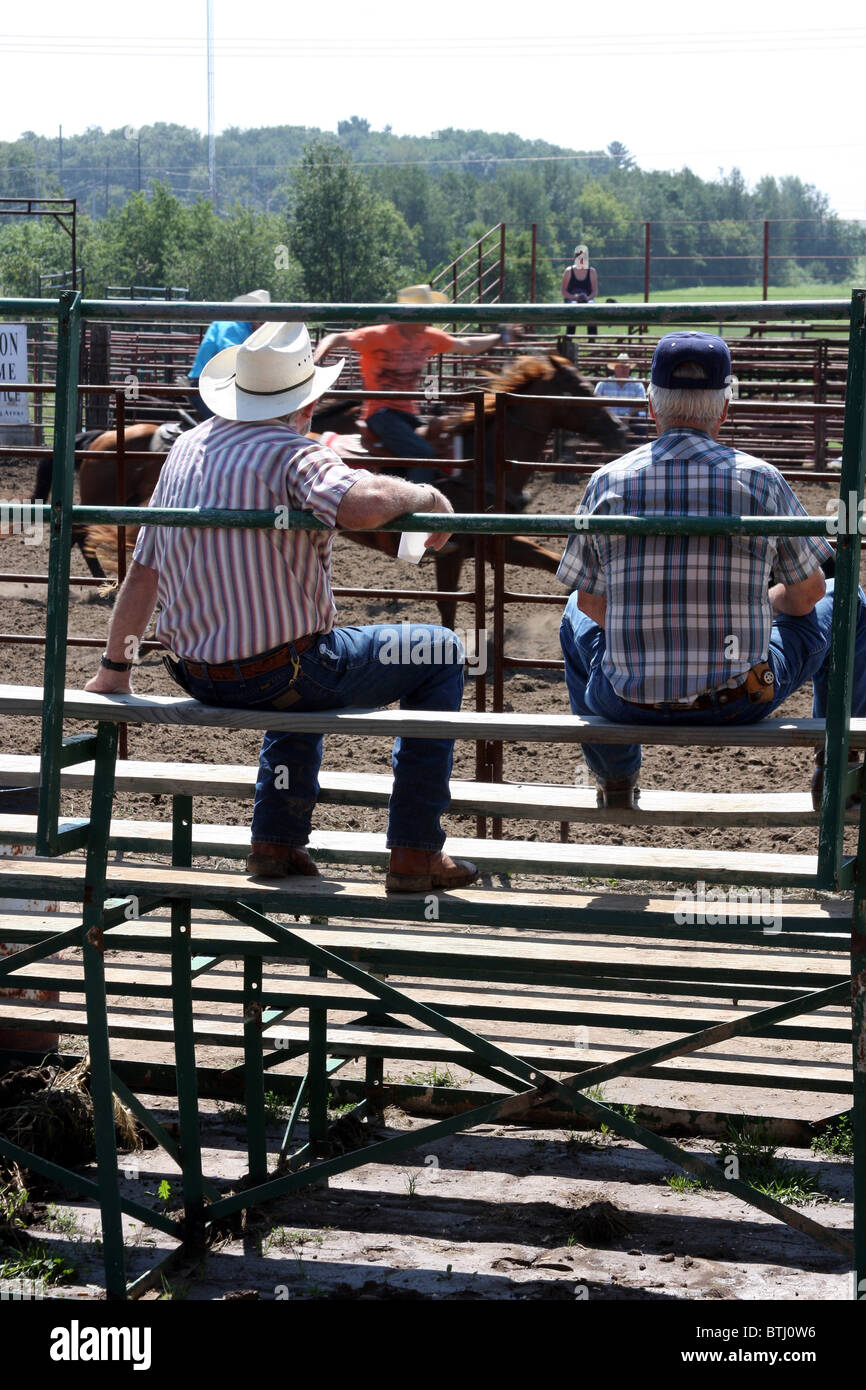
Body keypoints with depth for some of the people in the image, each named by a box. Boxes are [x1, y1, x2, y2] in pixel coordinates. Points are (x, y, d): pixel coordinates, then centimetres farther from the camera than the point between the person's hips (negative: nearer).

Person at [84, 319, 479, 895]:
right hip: (279, 671, -8)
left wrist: (114, 667, 24)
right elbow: (362, 505, -37)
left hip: (199, 675, 8)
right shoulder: (294, 456, -15)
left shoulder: (186, 450, 8)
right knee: (440, 654, 11)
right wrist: (424, 496, -15)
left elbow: (142, 571, 13)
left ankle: (277, 841, 31)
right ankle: (415, 854, 9)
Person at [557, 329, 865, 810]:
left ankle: (615, 782, 44)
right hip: (740, 701, -1)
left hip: (629, 702, 2)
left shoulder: (607, 481, -4)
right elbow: (807, 593, 4)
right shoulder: (762, 480, -7)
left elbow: (592, 603, 5)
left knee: (578, 616, 36)